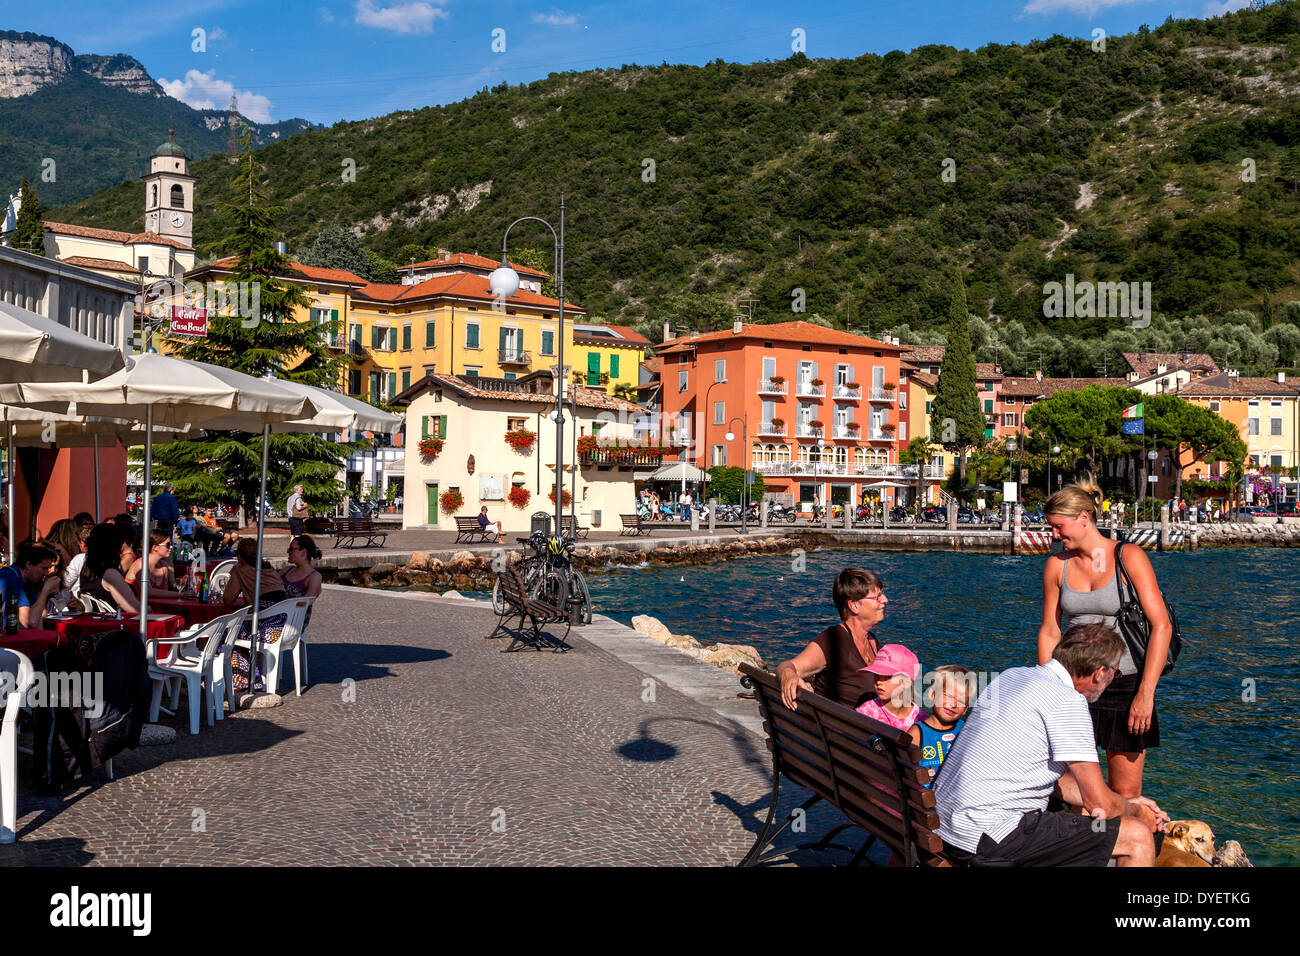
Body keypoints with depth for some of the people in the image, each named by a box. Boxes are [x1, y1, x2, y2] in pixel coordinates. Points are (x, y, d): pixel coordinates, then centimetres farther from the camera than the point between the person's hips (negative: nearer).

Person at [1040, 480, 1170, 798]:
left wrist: (1146, 693, -15)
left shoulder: (1130, 558, -6)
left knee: (1125, 795, 1)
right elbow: (1049, 633, 9)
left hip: (1125, 682, -3)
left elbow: (1162, 627, -10)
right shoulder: (1056, 566, 4)